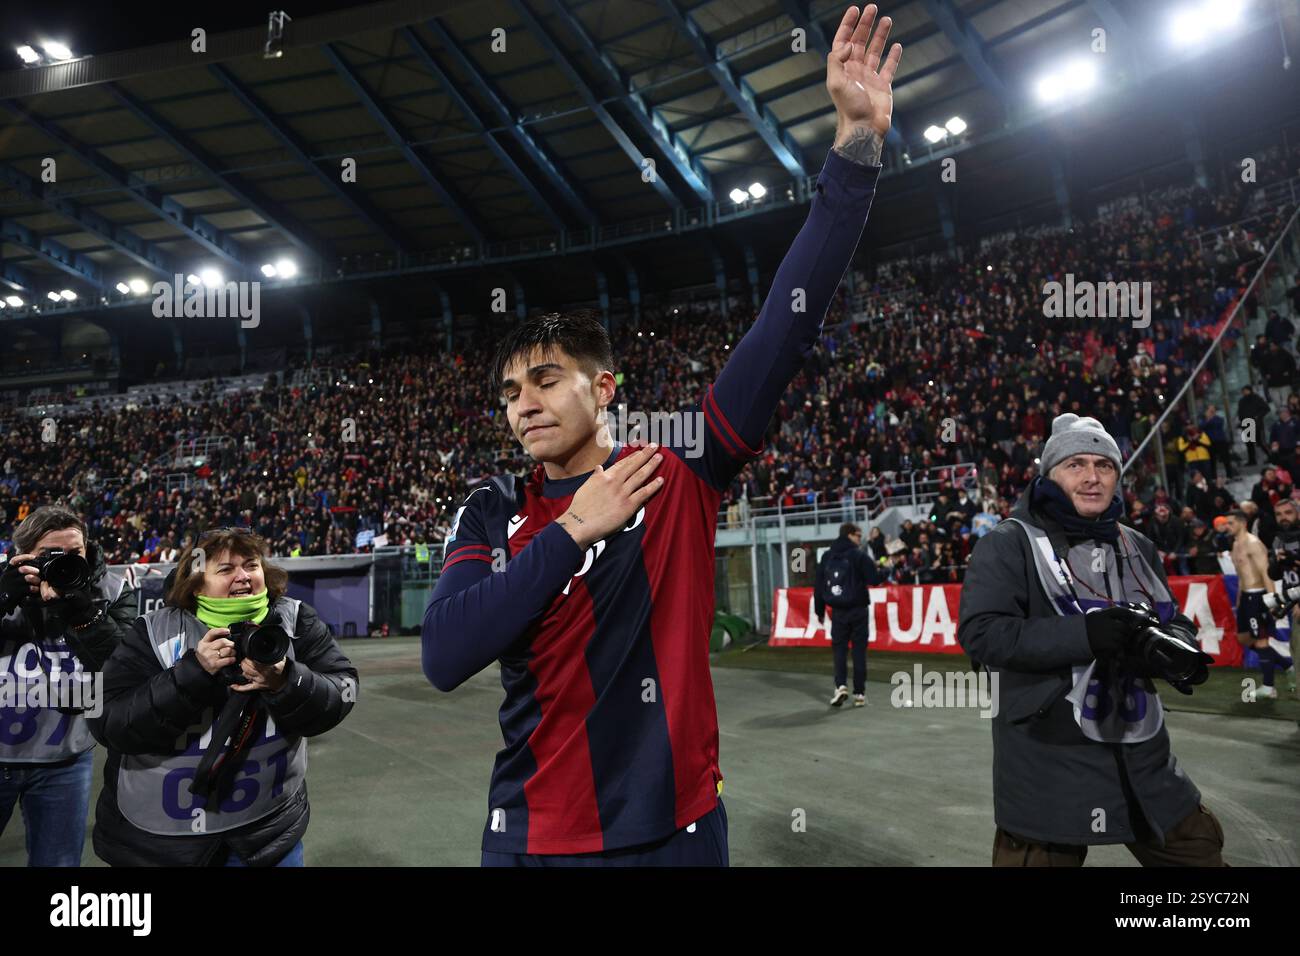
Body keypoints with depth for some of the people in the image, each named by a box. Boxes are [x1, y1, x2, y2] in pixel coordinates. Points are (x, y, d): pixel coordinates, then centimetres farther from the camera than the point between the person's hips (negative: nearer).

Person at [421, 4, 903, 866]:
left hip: (677, 830, -1)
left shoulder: (680, 477, -7)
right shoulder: (493, 515, -1)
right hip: (534, 837, 1)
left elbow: (786, 329, -13)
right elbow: (444, 658, -16)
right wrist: (574, 530, -19)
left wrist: (858, 142, -17)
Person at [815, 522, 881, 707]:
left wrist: (820, 610, 14)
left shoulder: (827, 556, 6)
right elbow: (874, 579, -13)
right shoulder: (859, 555, -8)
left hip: (838, 611, 3)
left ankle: (841, 685, -8)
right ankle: (859, 693, 7)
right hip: (858, 610, -3)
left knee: (839, 647, 10)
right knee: (859, 650, 5)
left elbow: (819, 586, 7)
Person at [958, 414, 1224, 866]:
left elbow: (1173, 621, 18)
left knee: (1199, 850, 18)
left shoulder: (1137, 548, 12)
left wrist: (1180, 645, -6)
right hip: (1048, 763, -6)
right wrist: (1084, 635, -26)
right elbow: (980, 633, -18)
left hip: (1142, 757, 7)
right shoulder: (1010, 544, -9)